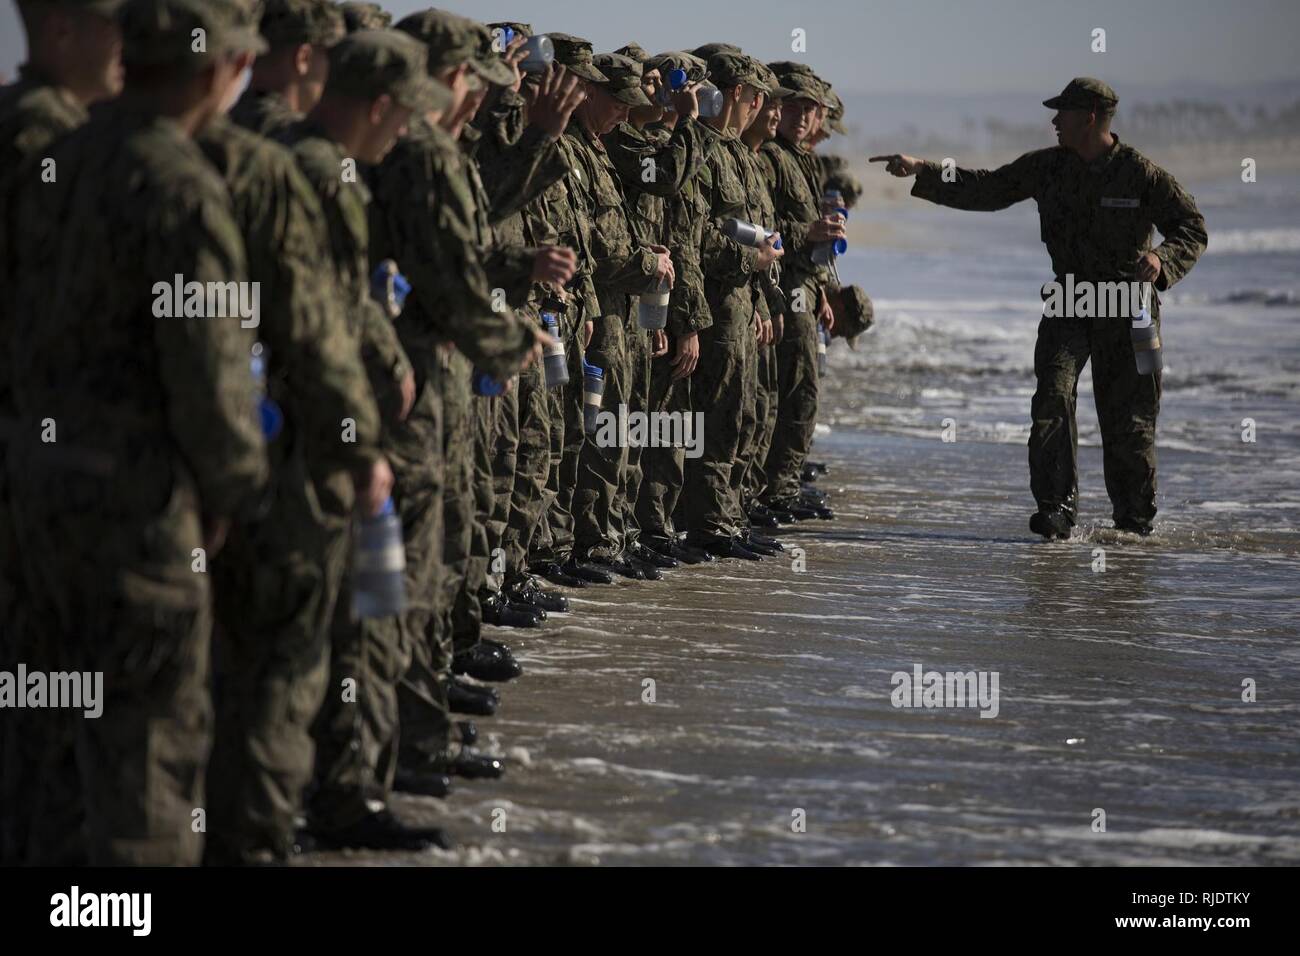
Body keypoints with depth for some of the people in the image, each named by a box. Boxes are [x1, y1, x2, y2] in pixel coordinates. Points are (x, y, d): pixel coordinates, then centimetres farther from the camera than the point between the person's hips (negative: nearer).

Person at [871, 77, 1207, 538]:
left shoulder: (1141, 173, -11)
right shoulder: (1047, 166, 1)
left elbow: (1193, 228, -9)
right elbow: (985, 189, 7)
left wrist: (1163, 259, -30)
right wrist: (920, 172, 0)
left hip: (1128, 307, -3)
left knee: (1127, 416, 0)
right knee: (1052, 399, -15)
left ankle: (1134, 517, 16)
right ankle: (1057, 507, -14)